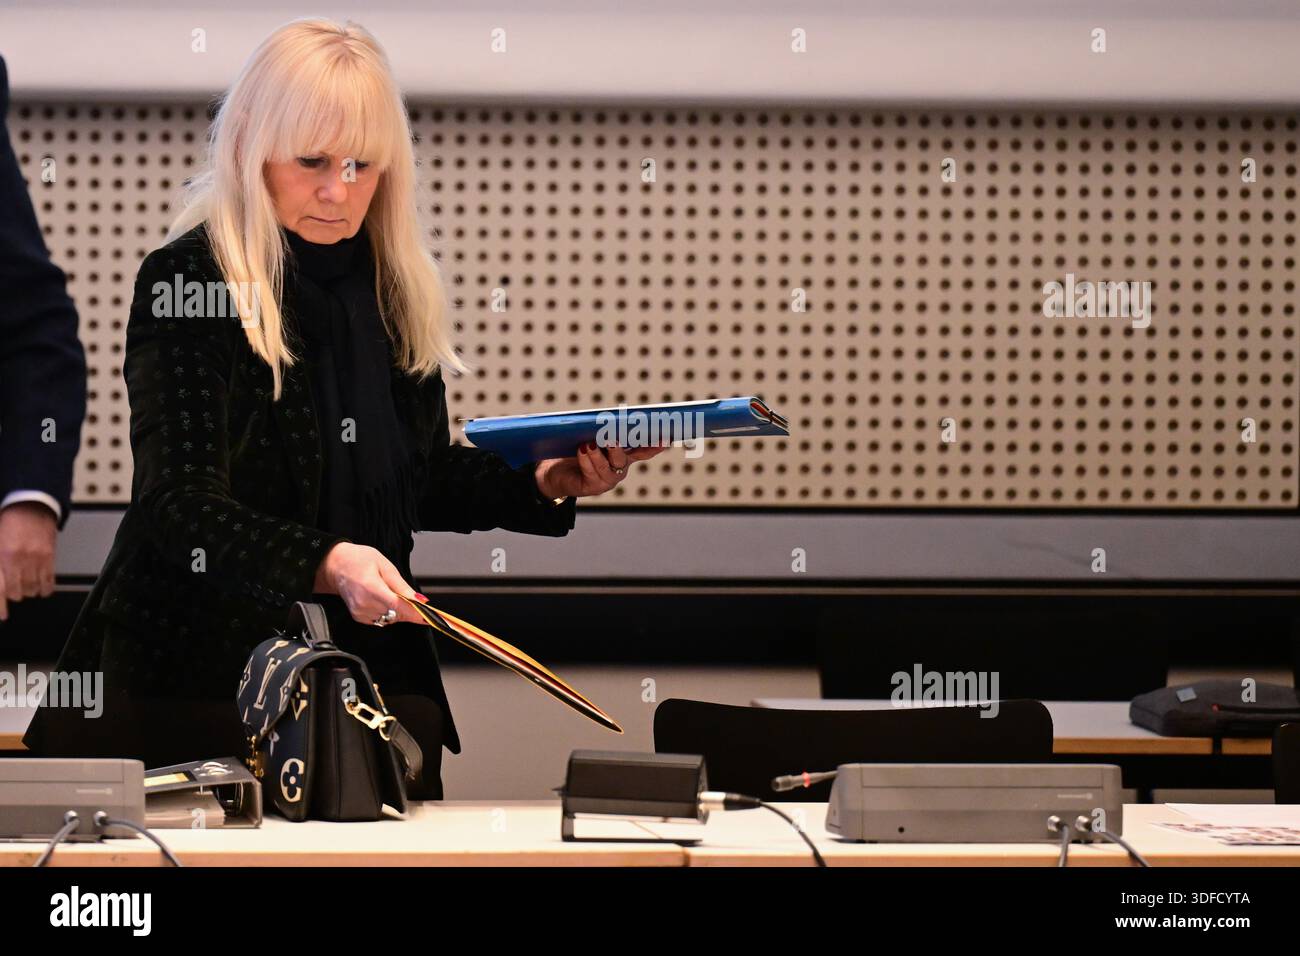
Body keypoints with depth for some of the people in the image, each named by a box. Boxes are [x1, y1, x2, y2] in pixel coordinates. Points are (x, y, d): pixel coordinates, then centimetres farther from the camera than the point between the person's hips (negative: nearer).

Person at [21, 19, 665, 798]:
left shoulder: (392, 288, 9)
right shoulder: (187, 282, -11)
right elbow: (183, 506, -21)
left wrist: (547, 483, 3)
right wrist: (325, 565, -36)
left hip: (372, 674, 6)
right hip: (203, 679, -6)